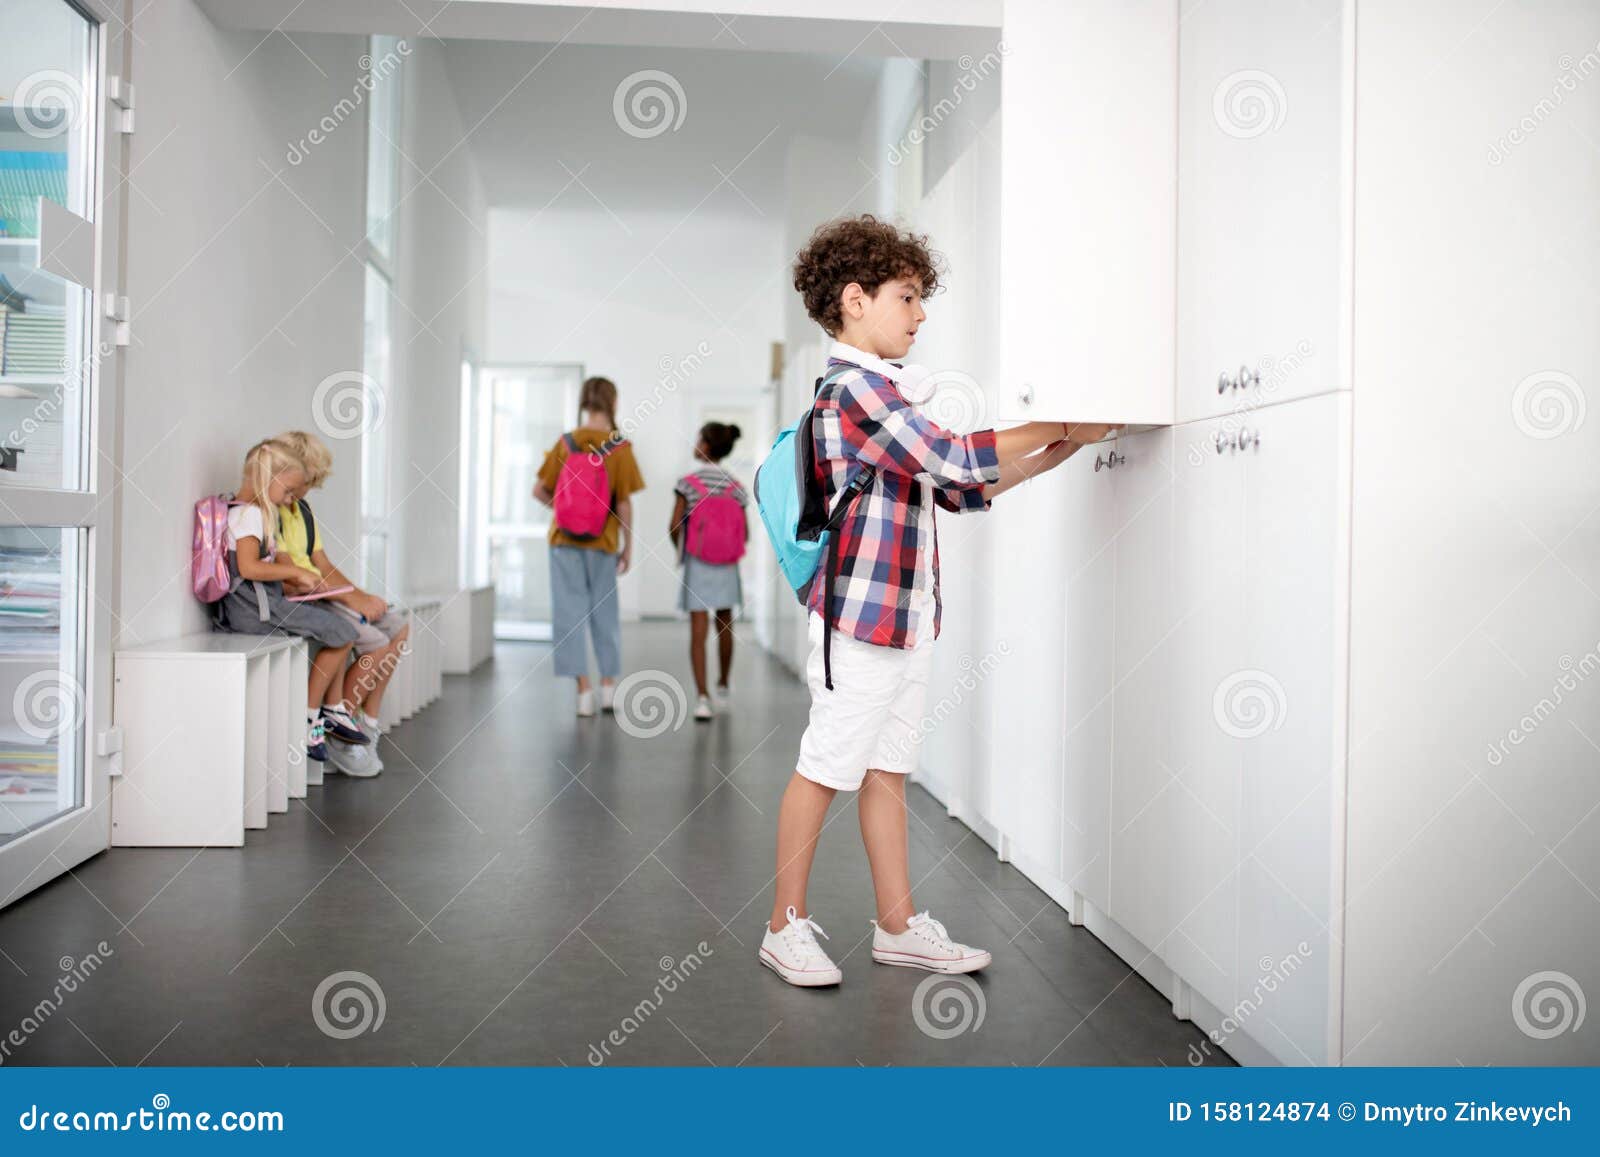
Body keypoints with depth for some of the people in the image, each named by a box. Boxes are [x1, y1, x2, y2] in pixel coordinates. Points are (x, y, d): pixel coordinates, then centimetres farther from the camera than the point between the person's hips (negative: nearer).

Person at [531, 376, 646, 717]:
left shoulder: (565, 442, -2)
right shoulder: (619, 447, -8)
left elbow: (539, 491, 0)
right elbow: (624, 503, -8)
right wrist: (627, 547, 2)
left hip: (564, 538, 1)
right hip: (602, 542, 0)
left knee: (570, 610, 6)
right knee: (604, 612, 15)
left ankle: (584, 686, 2)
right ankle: (609, 682, 22)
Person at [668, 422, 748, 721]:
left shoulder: (688, 483, -10)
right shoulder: (735, 487, -1)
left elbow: (674, 526, -11)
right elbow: (744, 534, -1)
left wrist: (680, 550, 9)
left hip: (697, 565, -3)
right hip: (726, 567, 3)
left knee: (698, 632, -3)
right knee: (724, 627, 19)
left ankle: (703, 697, -11)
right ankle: (722, 688, 32)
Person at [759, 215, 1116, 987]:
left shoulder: (876, 393, 18)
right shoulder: (854, 387, -14)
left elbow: (959, 491, 17)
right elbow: (955, 459, -20)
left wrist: (1051, 455, 10)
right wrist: (1058, 426, -9)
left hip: (905, 618, 10)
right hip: (862, 613, -10)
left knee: (887, 770, 13)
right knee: (825, 768, 0)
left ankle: (899, 925, 21)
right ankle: (786, 925, 13)